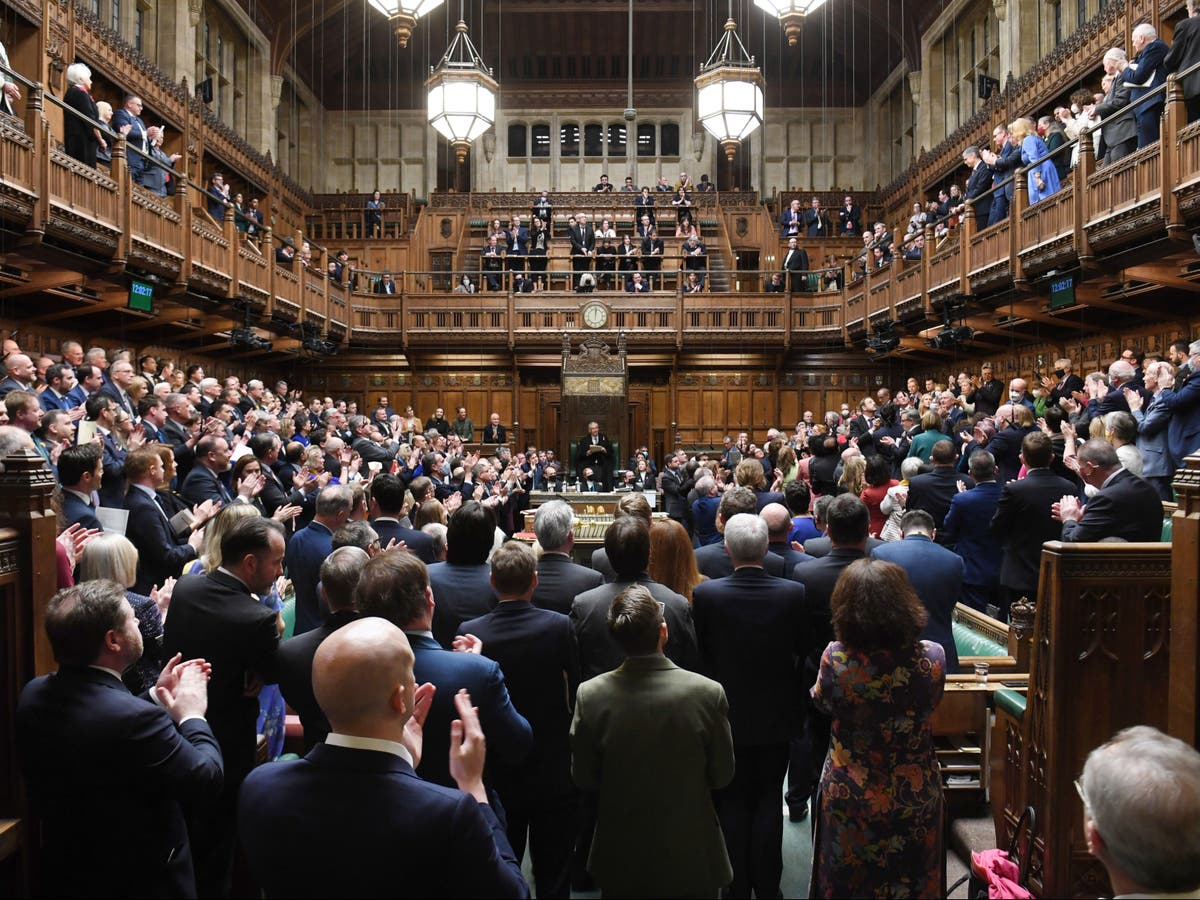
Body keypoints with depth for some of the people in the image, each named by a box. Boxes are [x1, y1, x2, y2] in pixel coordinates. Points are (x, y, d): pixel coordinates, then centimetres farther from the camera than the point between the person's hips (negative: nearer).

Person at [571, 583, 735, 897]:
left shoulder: (589, 695, -19)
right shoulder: (708, 692, -22)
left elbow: (583, 778, -7)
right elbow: (722, 775, -9)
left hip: (620, 859, 1)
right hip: (690, 857, -1)